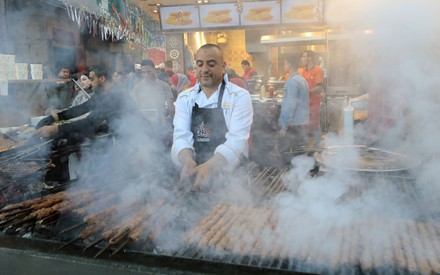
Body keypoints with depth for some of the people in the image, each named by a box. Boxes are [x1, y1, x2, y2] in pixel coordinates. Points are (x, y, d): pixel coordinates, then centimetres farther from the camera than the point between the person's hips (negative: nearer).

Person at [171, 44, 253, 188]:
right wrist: (188, 160, -25)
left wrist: (210, 166, -31)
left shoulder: (240, 96, -4)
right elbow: (181, 135, -3)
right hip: (194, 172, 3)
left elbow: (237, 139, -16)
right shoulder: (184, 98, 8)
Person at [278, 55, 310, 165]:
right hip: (303, 122, 9)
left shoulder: (292, 81, -14)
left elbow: (290, 105, -20)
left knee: (285, 151, -3)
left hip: (293, 124, -9)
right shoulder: (302, 79, 14)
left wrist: (284, 126, -18)